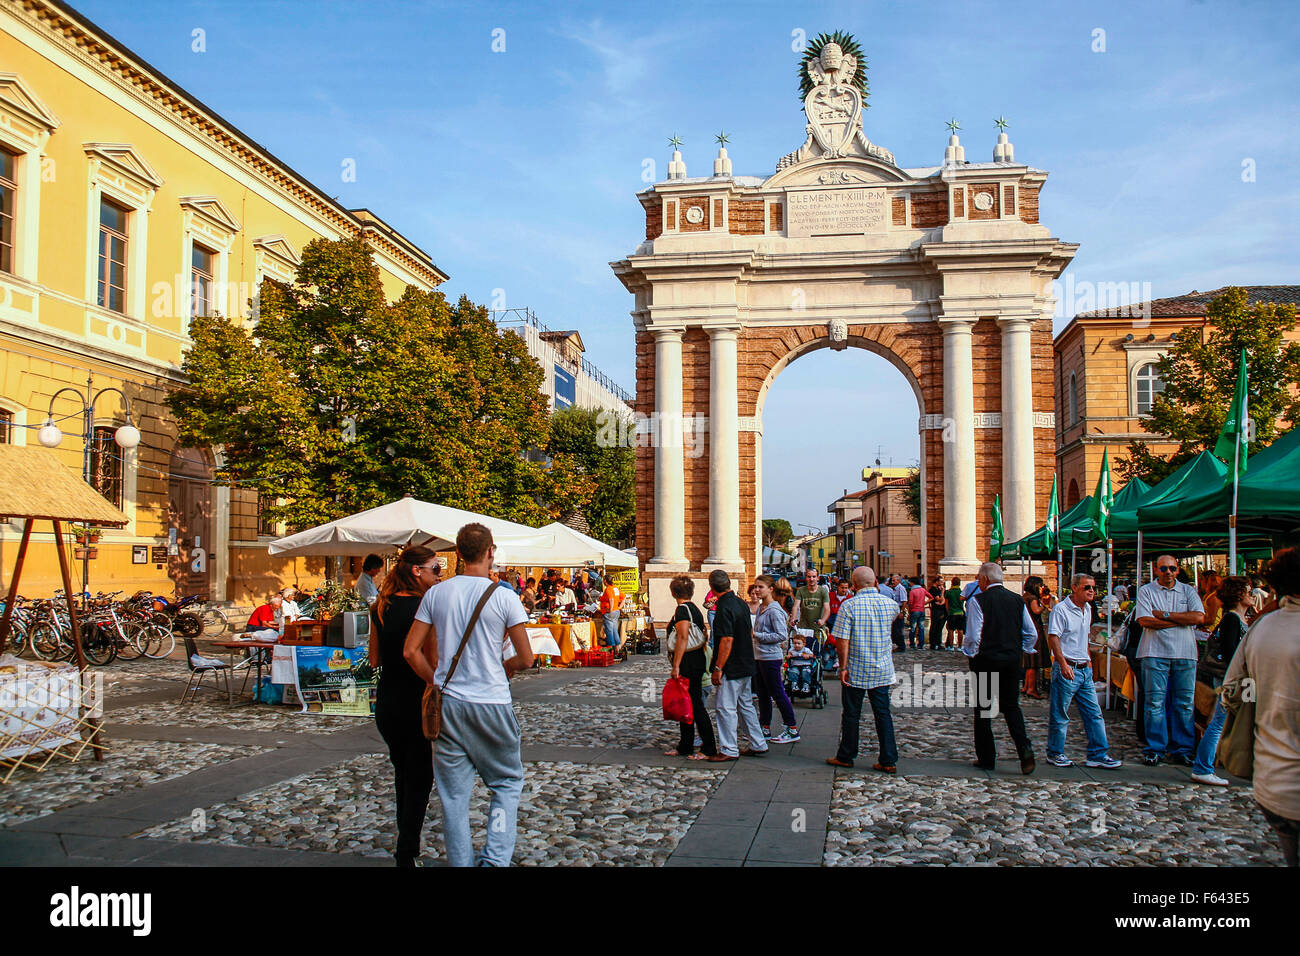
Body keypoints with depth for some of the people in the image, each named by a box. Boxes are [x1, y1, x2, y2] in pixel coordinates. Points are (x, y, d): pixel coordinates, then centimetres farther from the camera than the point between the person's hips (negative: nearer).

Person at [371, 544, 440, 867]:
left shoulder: (382, 608, 4)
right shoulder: (425, 607, -16)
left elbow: (374, 660, 11)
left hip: (386, 704, 7)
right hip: (418, 704, -7)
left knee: (402, 773, 22)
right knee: (419, 778, 5)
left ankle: (406, 844, 34)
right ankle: (407, 852, 4)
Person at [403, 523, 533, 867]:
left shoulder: (436, 594, 1)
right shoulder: (504, 598, -8)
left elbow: (411, 651, 3)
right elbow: (526, 658, -5)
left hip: (447, 705, 3)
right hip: (492, 704, -3)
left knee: (454, 795, 11)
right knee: (507, 784, 13)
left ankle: (460, 861, 16)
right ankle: (495, 858, 2)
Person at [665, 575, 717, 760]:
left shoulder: (682, 610, -14)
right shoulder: (694, 609, 14)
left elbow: (683, 637, -22)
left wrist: (676, 666, -23)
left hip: (688, 663, -10)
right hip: (698, 661, 10)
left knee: (695, 705, -5)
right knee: (687, 704, 15)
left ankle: (709, 749, -2)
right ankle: (685, 747, 22)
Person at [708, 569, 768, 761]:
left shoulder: (725, 608, -19)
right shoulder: (741, 603, 8)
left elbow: (727, 640, -23)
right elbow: (750, 633, 17)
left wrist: (717, 668, -20)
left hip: (732, 668, -9)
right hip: (746, 665, 9)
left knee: (726, 708, -1)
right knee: (745, 705, 17)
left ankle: (729, 750, 3)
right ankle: (759, 745, 22)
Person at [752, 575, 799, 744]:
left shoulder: (774, 610, -15)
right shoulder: (761, 609, 12)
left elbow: (782, 635, -20)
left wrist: (756, 635, -18)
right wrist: (752, 634, 6)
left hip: (771, 657, -9)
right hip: (758, 657, 9)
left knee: (777, 693, -3)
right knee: (762, 694, 12)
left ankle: (792, 730, 6)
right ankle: (765, 728, 20)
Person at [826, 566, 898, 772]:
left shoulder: (849, 605, -13)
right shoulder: (890, 603, -2)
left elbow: (841, 640, -16)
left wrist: (843, 667, -9)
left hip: (856, 670, -3)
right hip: (883, 670, 3)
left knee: (851, 714, 8)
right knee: (883, 713, 9)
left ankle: (846, 757, 19)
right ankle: (889, 760, 8)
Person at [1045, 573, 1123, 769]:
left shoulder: (1087, 609, 14)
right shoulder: (1061, 609, -11)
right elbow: (1053, 638, -19)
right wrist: (1063, 664, -28)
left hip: (1084, 670, 8)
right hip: (1066, 670, -8)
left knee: (1094, 713, 7)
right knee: (1059, 715, 1)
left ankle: (1098, 755, 12)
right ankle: (1055, 754, 12)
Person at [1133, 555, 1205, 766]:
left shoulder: (1188, 591, 13)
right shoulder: (1146, 591, 6)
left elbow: (1199, 617, -3)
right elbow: (1145, 621, -8)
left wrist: (1165, 615, -7)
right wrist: (1181, 620, -6)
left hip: (1185, 654, 2)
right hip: (1155, 652, -2)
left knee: (1184, 703, 3)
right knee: (1155, 702, -3)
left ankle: (1182, 749, 10)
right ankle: (1154, 749, 4)